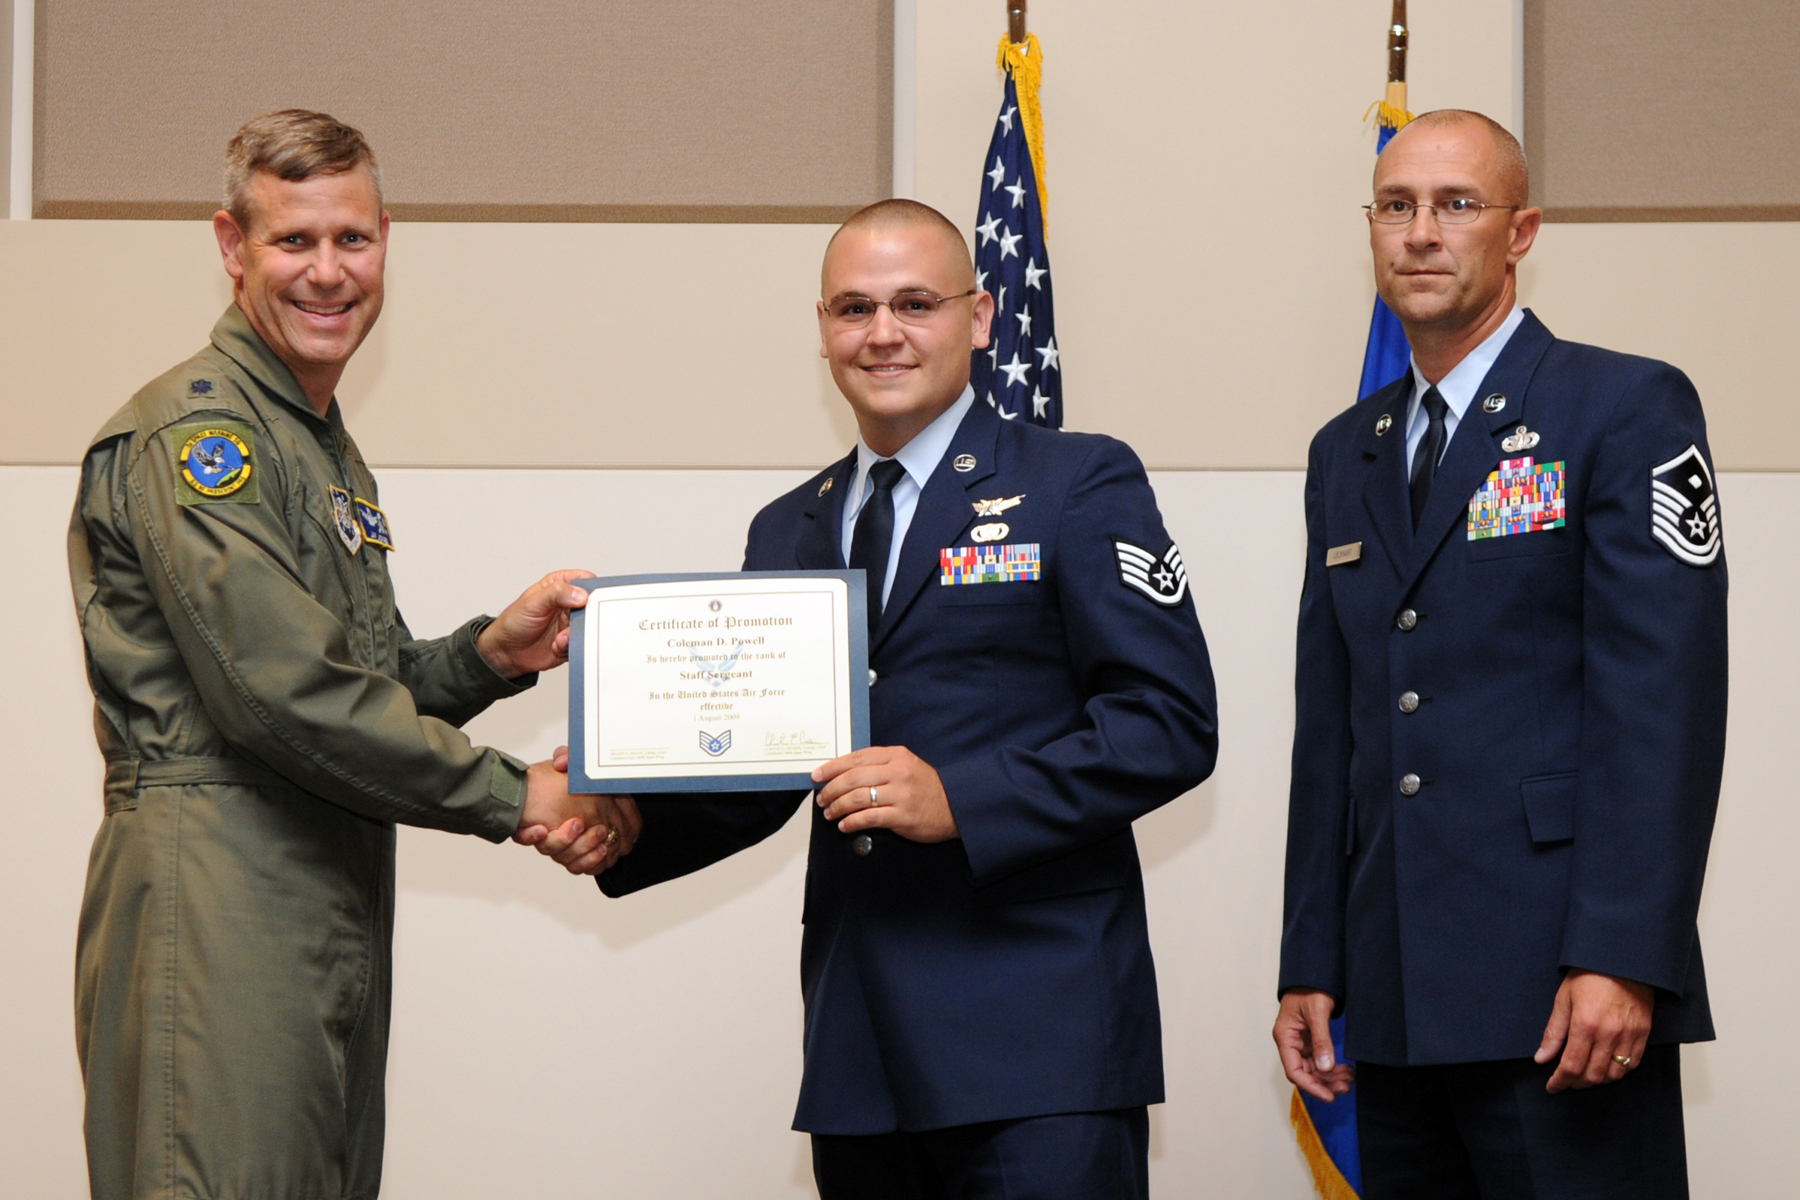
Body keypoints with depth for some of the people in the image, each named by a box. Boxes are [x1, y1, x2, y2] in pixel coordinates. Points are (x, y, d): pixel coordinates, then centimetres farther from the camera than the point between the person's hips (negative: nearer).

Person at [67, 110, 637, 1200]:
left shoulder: (328, 446, 22)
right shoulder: (194, 427, -9)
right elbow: (280, 691, -19)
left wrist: (491, 656, 4)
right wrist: (510, 796, -12)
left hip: (337, 898, 9)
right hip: (217, 895, -9)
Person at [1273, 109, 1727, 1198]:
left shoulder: (1628, 409, -2)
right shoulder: (1346, 453, 18)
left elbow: (1663, 701, -10)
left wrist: (1620, 957, -18)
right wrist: (1312, 965, 11)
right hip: (1397, 995, 6)